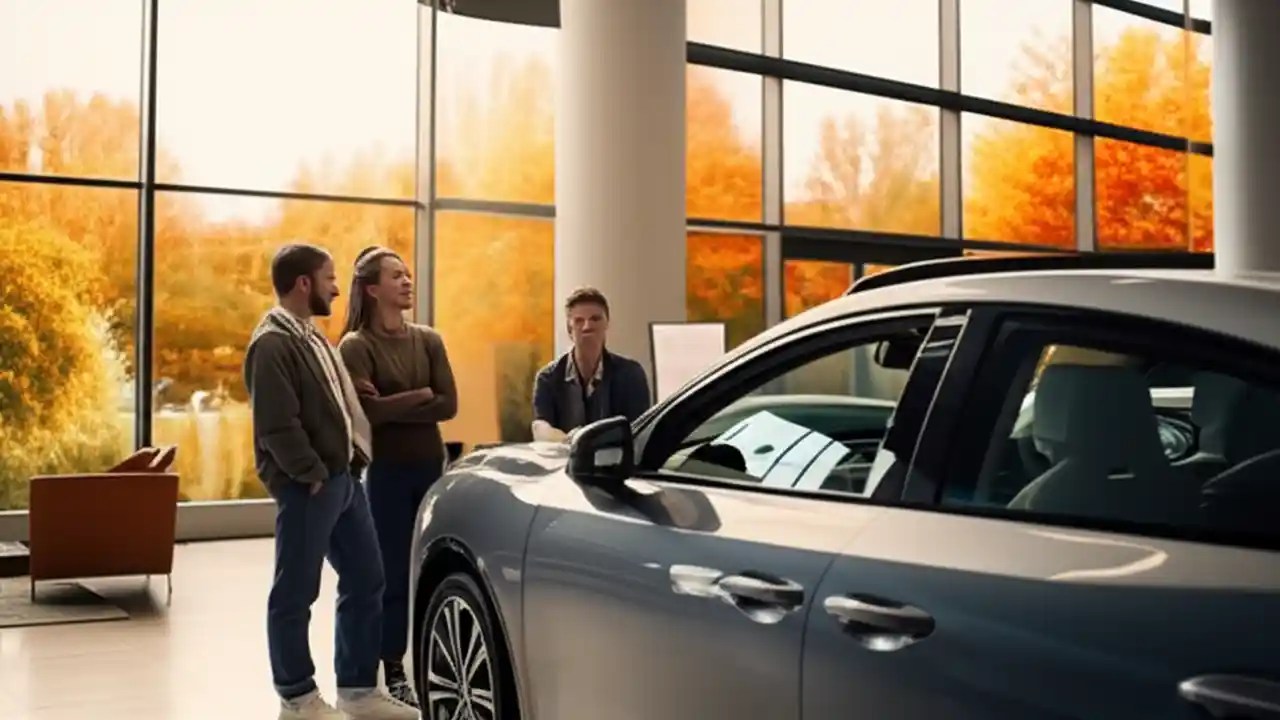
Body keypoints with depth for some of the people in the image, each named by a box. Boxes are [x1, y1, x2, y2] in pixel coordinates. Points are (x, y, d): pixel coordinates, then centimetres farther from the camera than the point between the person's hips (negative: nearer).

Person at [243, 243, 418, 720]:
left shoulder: (312, 336, 17)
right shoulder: (272, 343, -14)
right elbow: (277, 426, -20)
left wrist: (354, 460, 9)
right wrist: (314, 475, -15)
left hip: (344, 478, 10)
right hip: (307, 486, -10)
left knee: (365, 581, 12)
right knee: (296, 593, 3)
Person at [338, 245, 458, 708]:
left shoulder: (429, 340, 8)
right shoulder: (356, 346, -6)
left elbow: (449, 406, -2)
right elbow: (367, 413, -17)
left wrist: (394, 406, -11)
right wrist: (420, 396, -8)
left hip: (432, 465, 4)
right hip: (387, 470, -4)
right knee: (393, 571, 1)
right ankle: (393, 671, 11)